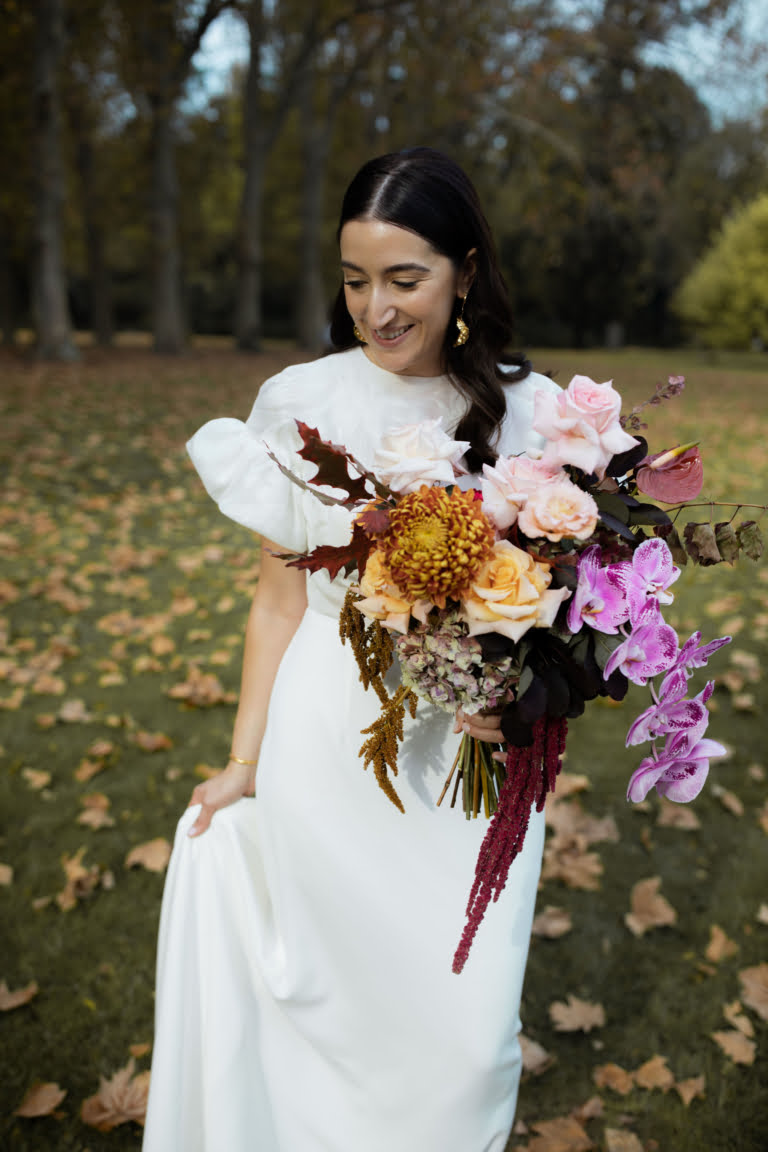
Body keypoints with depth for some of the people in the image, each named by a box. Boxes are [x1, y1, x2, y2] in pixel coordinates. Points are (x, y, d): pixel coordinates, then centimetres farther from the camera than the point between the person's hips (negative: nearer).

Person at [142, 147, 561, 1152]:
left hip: (470, 757, 0)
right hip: (325, 749, 0)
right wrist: (245, 761, 4)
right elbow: (281, 597, 3)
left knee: (465, 1030, 6)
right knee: (320, 998, 12)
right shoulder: (298, 401, -3)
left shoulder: (527, 411, -2)